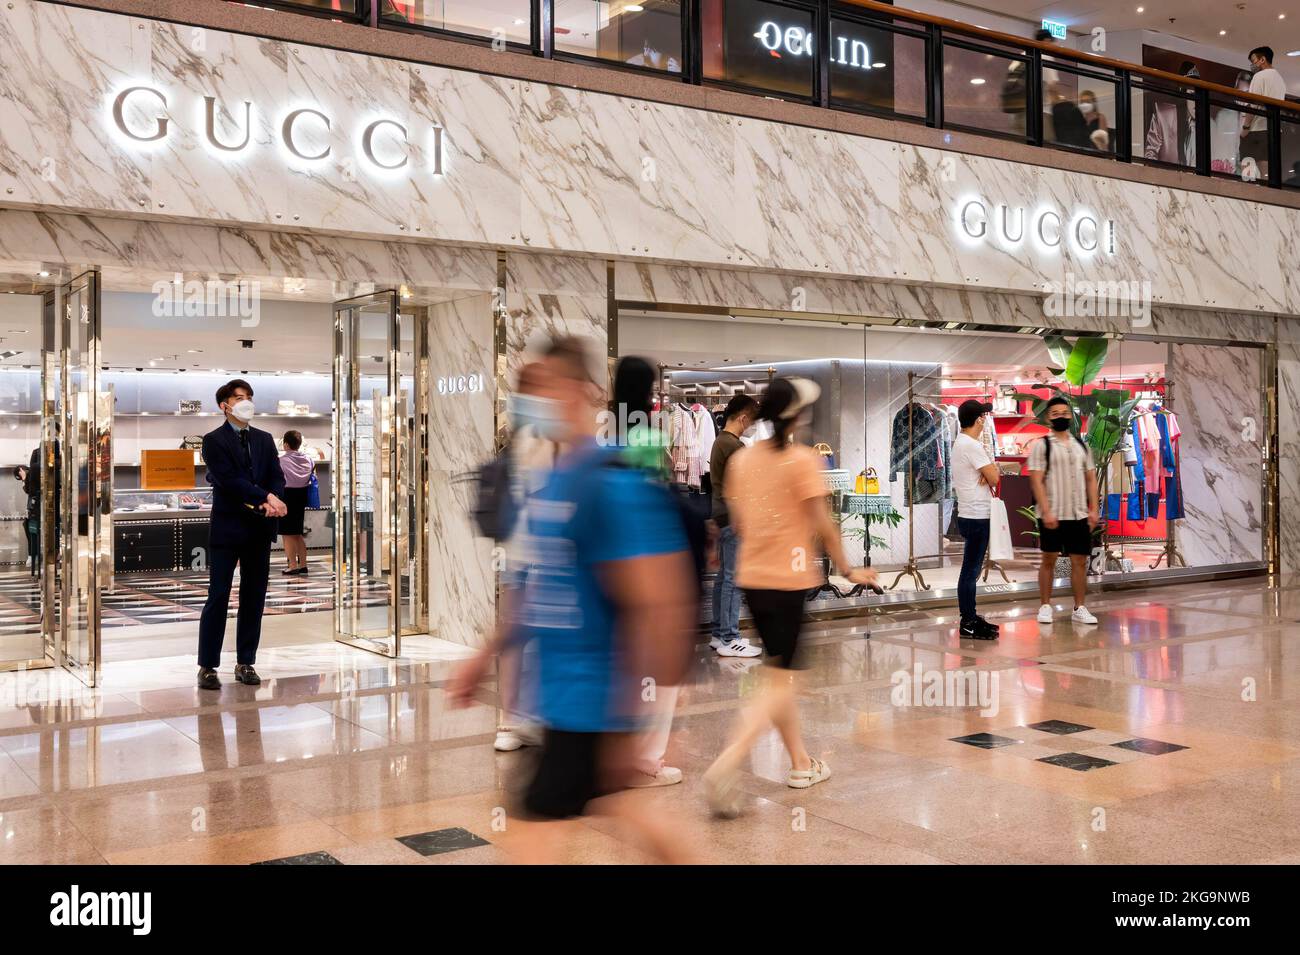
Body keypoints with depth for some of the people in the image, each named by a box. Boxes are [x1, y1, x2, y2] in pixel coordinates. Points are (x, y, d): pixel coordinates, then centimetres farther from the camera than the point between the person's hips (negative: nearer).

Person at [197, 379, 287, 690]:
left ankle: (246, 662, 14)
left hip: (260, 527, 5)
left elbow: (277, 476, 5)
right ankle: (207, 666, 3)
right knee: (218, 597, -3)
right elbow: (229, 479, -14)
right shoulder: (214, 440, -2)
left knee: (254, 598, 7)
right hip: (227, 527, -5)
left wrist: (272, 502, -16)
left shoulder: (264, 439, 14)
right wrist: (266, 498, -20)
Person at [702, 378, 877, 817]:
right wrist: (848, 569, 0)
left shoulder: (741, 458, 6)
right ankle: (726, 765, -16)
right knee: (779, 683, -1)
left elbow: (737, 522, 11)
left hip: (751, 578, 6)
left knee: (779, 674, 19)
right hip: (791, 579, -6)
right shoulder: (803, 459, -11)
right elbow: (823, 525, -11)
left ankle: (801, 763, 30)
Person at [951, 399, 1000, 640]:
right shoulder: (972, 446, -17)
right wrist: (994, 470, 5)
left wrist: (988, 474, -7)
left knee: (971, 570, 15)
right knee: (970, 571, -6)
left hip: (971, 515, 10)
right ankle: (968, 624, -2)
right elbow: (994, 477, -17)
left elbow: (987, 475, 16)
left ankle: (971, 618, 22)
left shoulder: (961, 443, 15)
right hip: (976, 517, -10)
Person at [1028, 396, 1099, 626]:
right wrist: (1046, 512, -17)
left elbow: (1091, 478, 12)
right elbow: (1036, 480, -9)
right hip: (1052, 515, -4)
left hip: (1079, 514, 4)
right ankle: (1045, 606, 12)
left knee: (1080, 561, 5)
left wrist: (1093, 509, 3)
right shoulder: (1041, 445, -3)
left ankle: (1079, 608, 11)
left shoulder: (1081, 445, 12)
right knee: (1049, 560, 3)